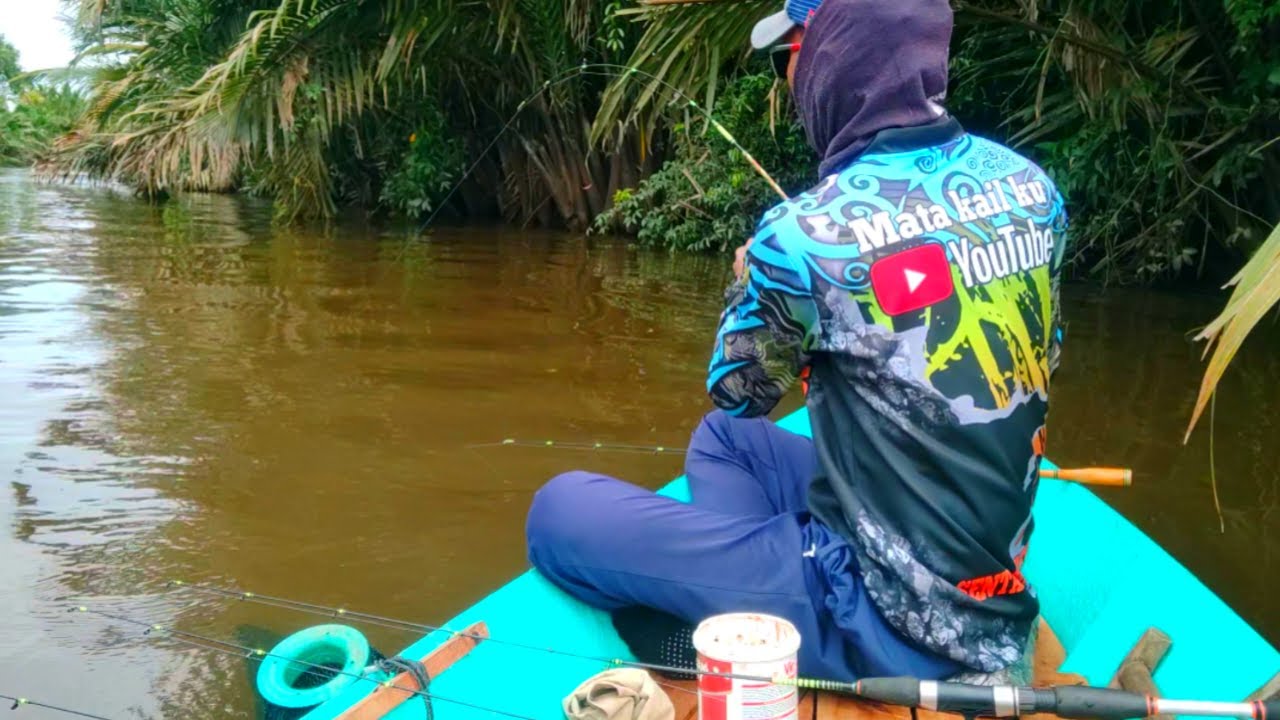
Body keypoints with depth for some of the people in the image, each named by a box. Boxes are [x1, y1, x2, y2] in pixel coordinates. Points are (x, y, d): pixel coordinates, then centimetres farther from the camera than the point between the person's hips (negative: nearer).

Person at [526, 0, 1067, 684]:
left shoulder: (808, 234, -20)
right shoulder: (1029, 183, -1)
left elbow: (738, 390, 0)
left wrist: (749, 282, 19)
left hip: (891, 621, -8)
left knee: (561, 510, -3)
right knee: (723, 438, 23)